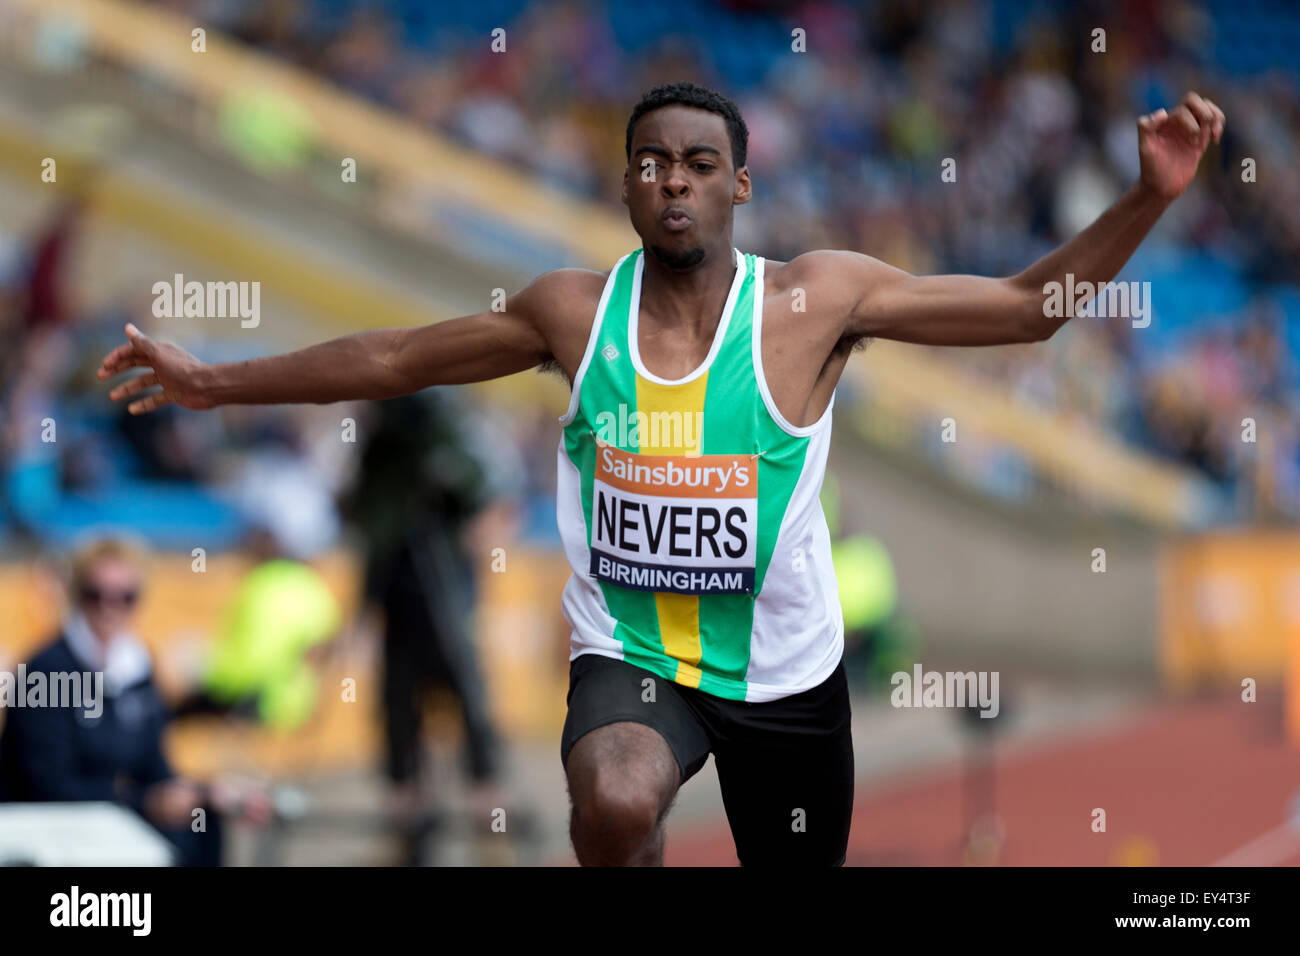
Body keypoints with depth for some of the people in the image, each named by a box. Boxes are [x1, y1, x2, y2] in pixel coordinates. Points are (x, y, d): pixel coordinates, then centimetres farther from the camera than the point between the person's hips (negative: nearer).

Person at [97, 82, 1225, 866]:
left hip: (785, 672, 1)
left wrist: (1149, 198, -20)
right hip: (630, 659, -1)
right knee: (616, 804, -35)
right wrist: (212, 382, 10)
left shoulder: (815, 300, -9)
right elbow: (393, 359, 8)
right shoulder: (573, 310, -3)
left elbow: (1026, 305, -7)